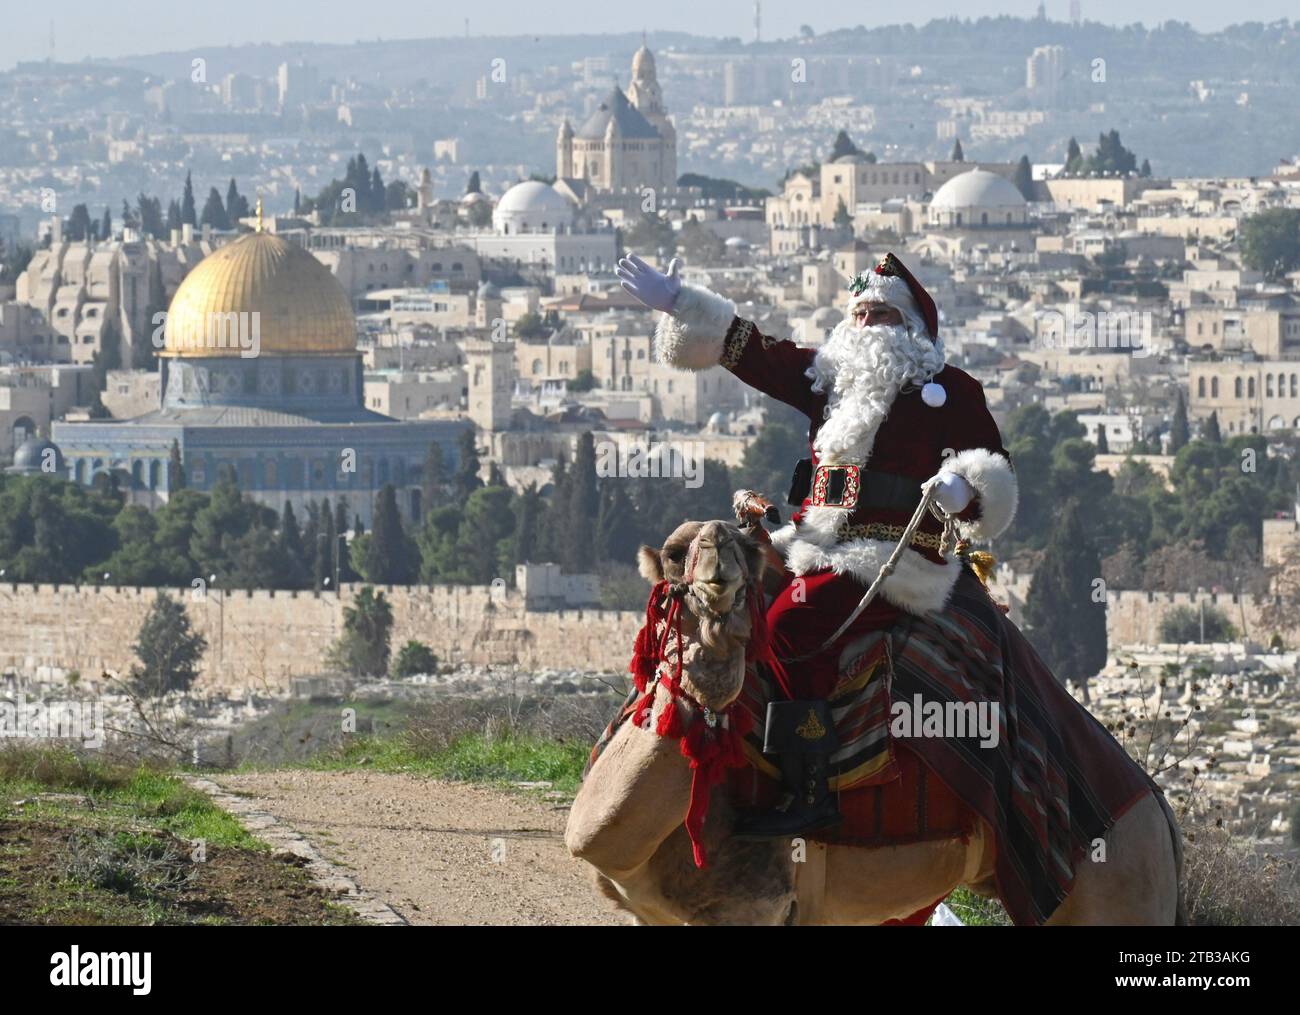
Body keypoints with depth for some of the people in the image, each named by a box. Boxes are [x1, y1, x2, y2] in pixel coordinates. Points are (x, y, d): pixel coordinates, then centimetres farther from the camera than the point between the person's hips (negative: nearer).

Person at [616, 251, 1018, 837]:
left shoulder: (949, 390, 5)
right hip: (814, 547, 8)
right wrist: (677, 305, 15)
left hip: (895, 563, -8)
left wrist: (961, 490, -18)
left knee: (791, 625, -30)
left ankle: (809, 794, -34)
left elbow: (994, 470, 4)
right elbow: (748, 350, 21)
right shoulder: (827, 377, 21)